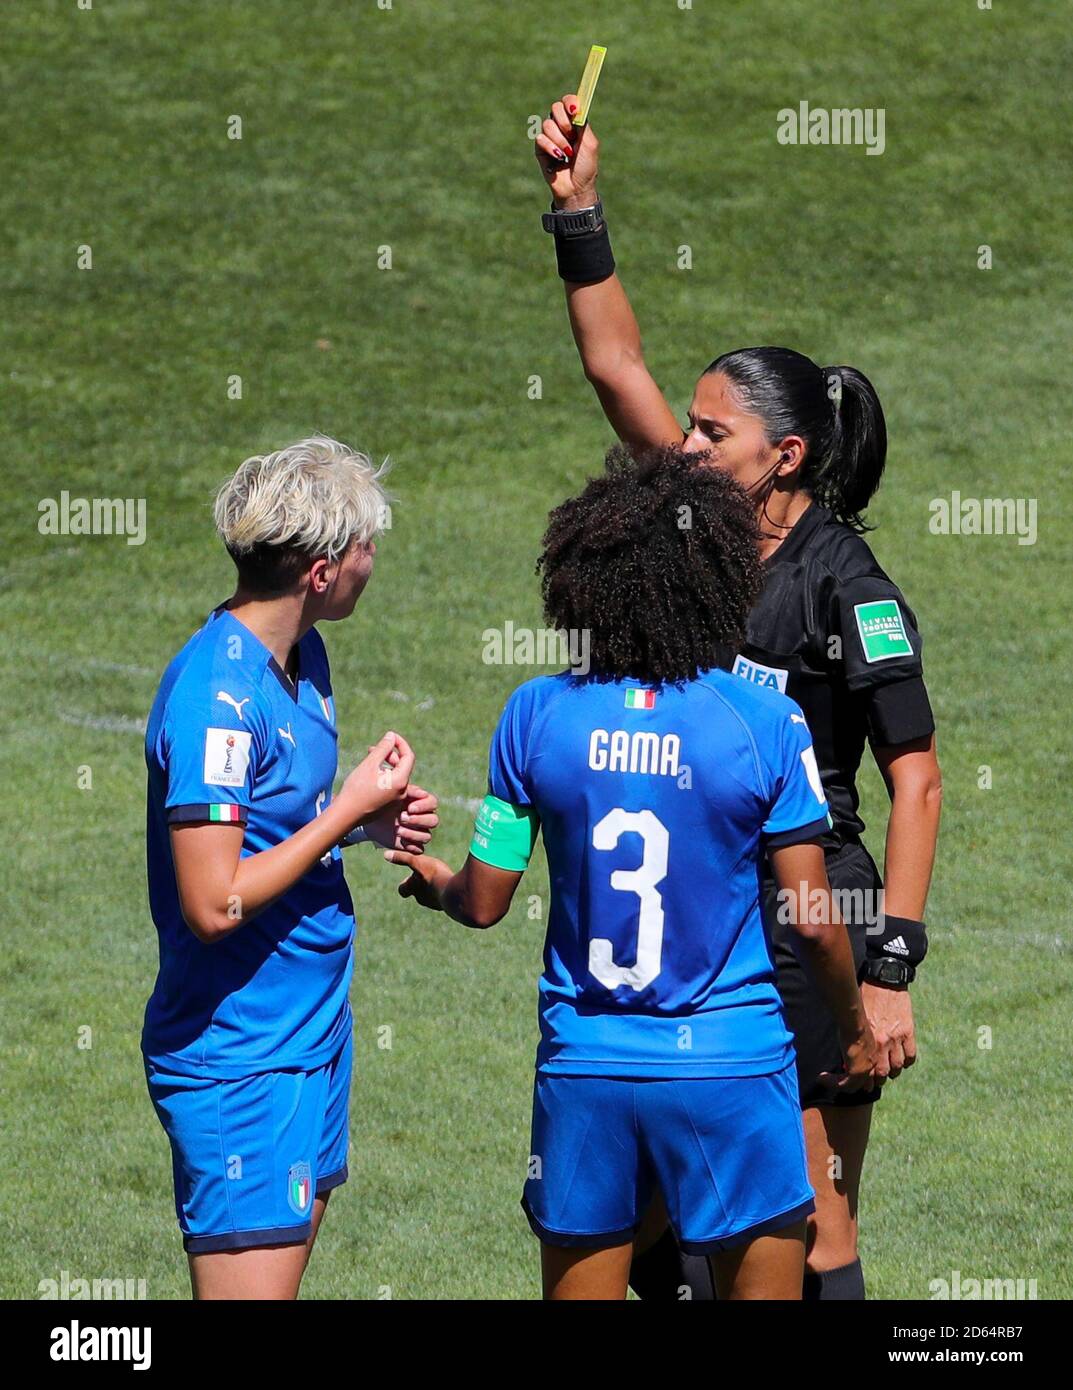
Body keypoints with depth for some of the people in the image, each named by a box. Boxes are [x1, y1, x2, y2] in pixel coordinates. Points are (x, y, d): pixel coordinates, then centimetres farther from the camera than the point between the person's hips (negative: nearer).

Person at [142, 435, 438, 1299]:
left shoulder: (302, 655, 8)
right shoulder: (219, 693, -22)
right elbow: (214, 903, -26)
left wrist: (373, 822, 3)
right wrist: (351, 809, -18)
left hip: (309, 1035, 10)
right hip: (238, 1058, -10)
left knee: (281, 1281, 14)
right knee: (250, 1288, -10)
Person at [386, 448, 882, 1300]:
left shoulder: (537, 715, -5)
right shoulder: (765, 724, -11)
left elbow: (485, 903, 2)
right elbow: (813, 919, -8)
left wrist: (433, 883, 25)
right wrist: (855, 1030, 10)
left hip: (584, 1069, 2)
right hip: (730, 1068, -2)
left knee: (581, 1289, 11)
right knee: (762, 1285, 7)